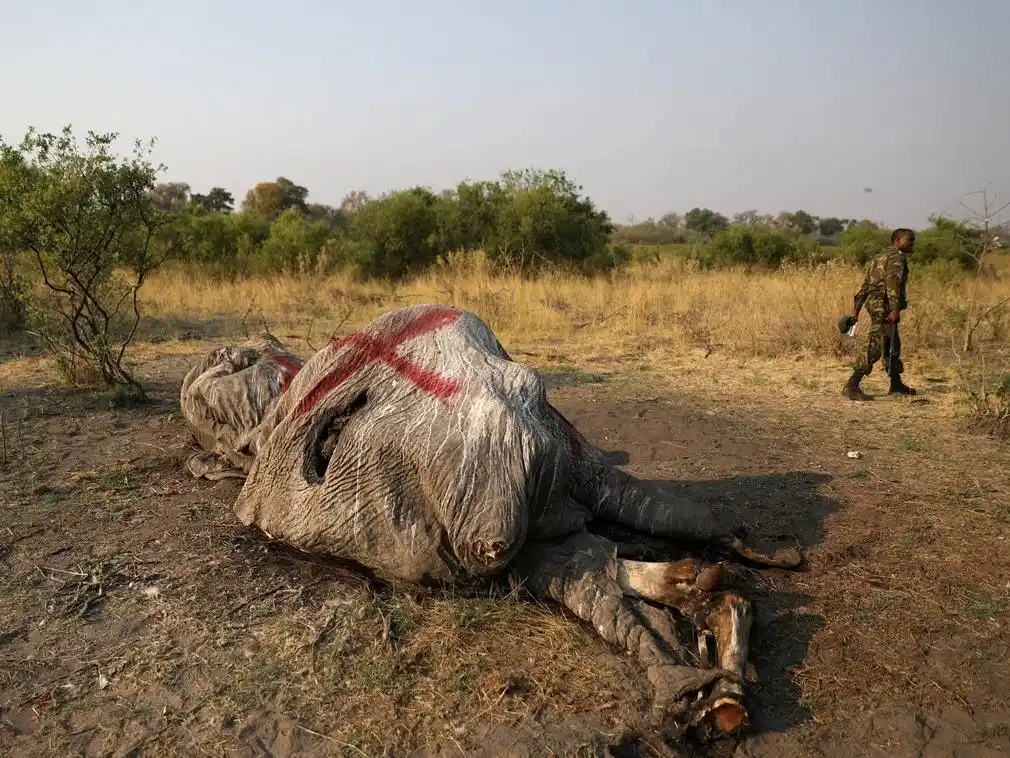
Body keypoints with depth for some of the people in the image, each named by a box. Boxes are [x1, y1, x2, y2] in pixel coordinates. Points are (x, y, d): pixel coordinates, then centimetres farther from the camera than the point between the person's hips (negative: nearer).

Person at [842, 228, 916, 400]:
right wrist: (895, 310, -30)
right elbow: (893, 283, -22)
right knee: (873, 347, -13)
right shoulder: (897, 257, -8)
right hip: (884, 306, -10)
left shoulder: (880, 257, 21)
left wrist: (856, 309, 18)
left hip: (874, 303, 10)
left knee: (892, 345, 19)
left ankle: (896, 384, 29)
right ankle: (851, 386, -18)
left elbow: (865, 285, 19)